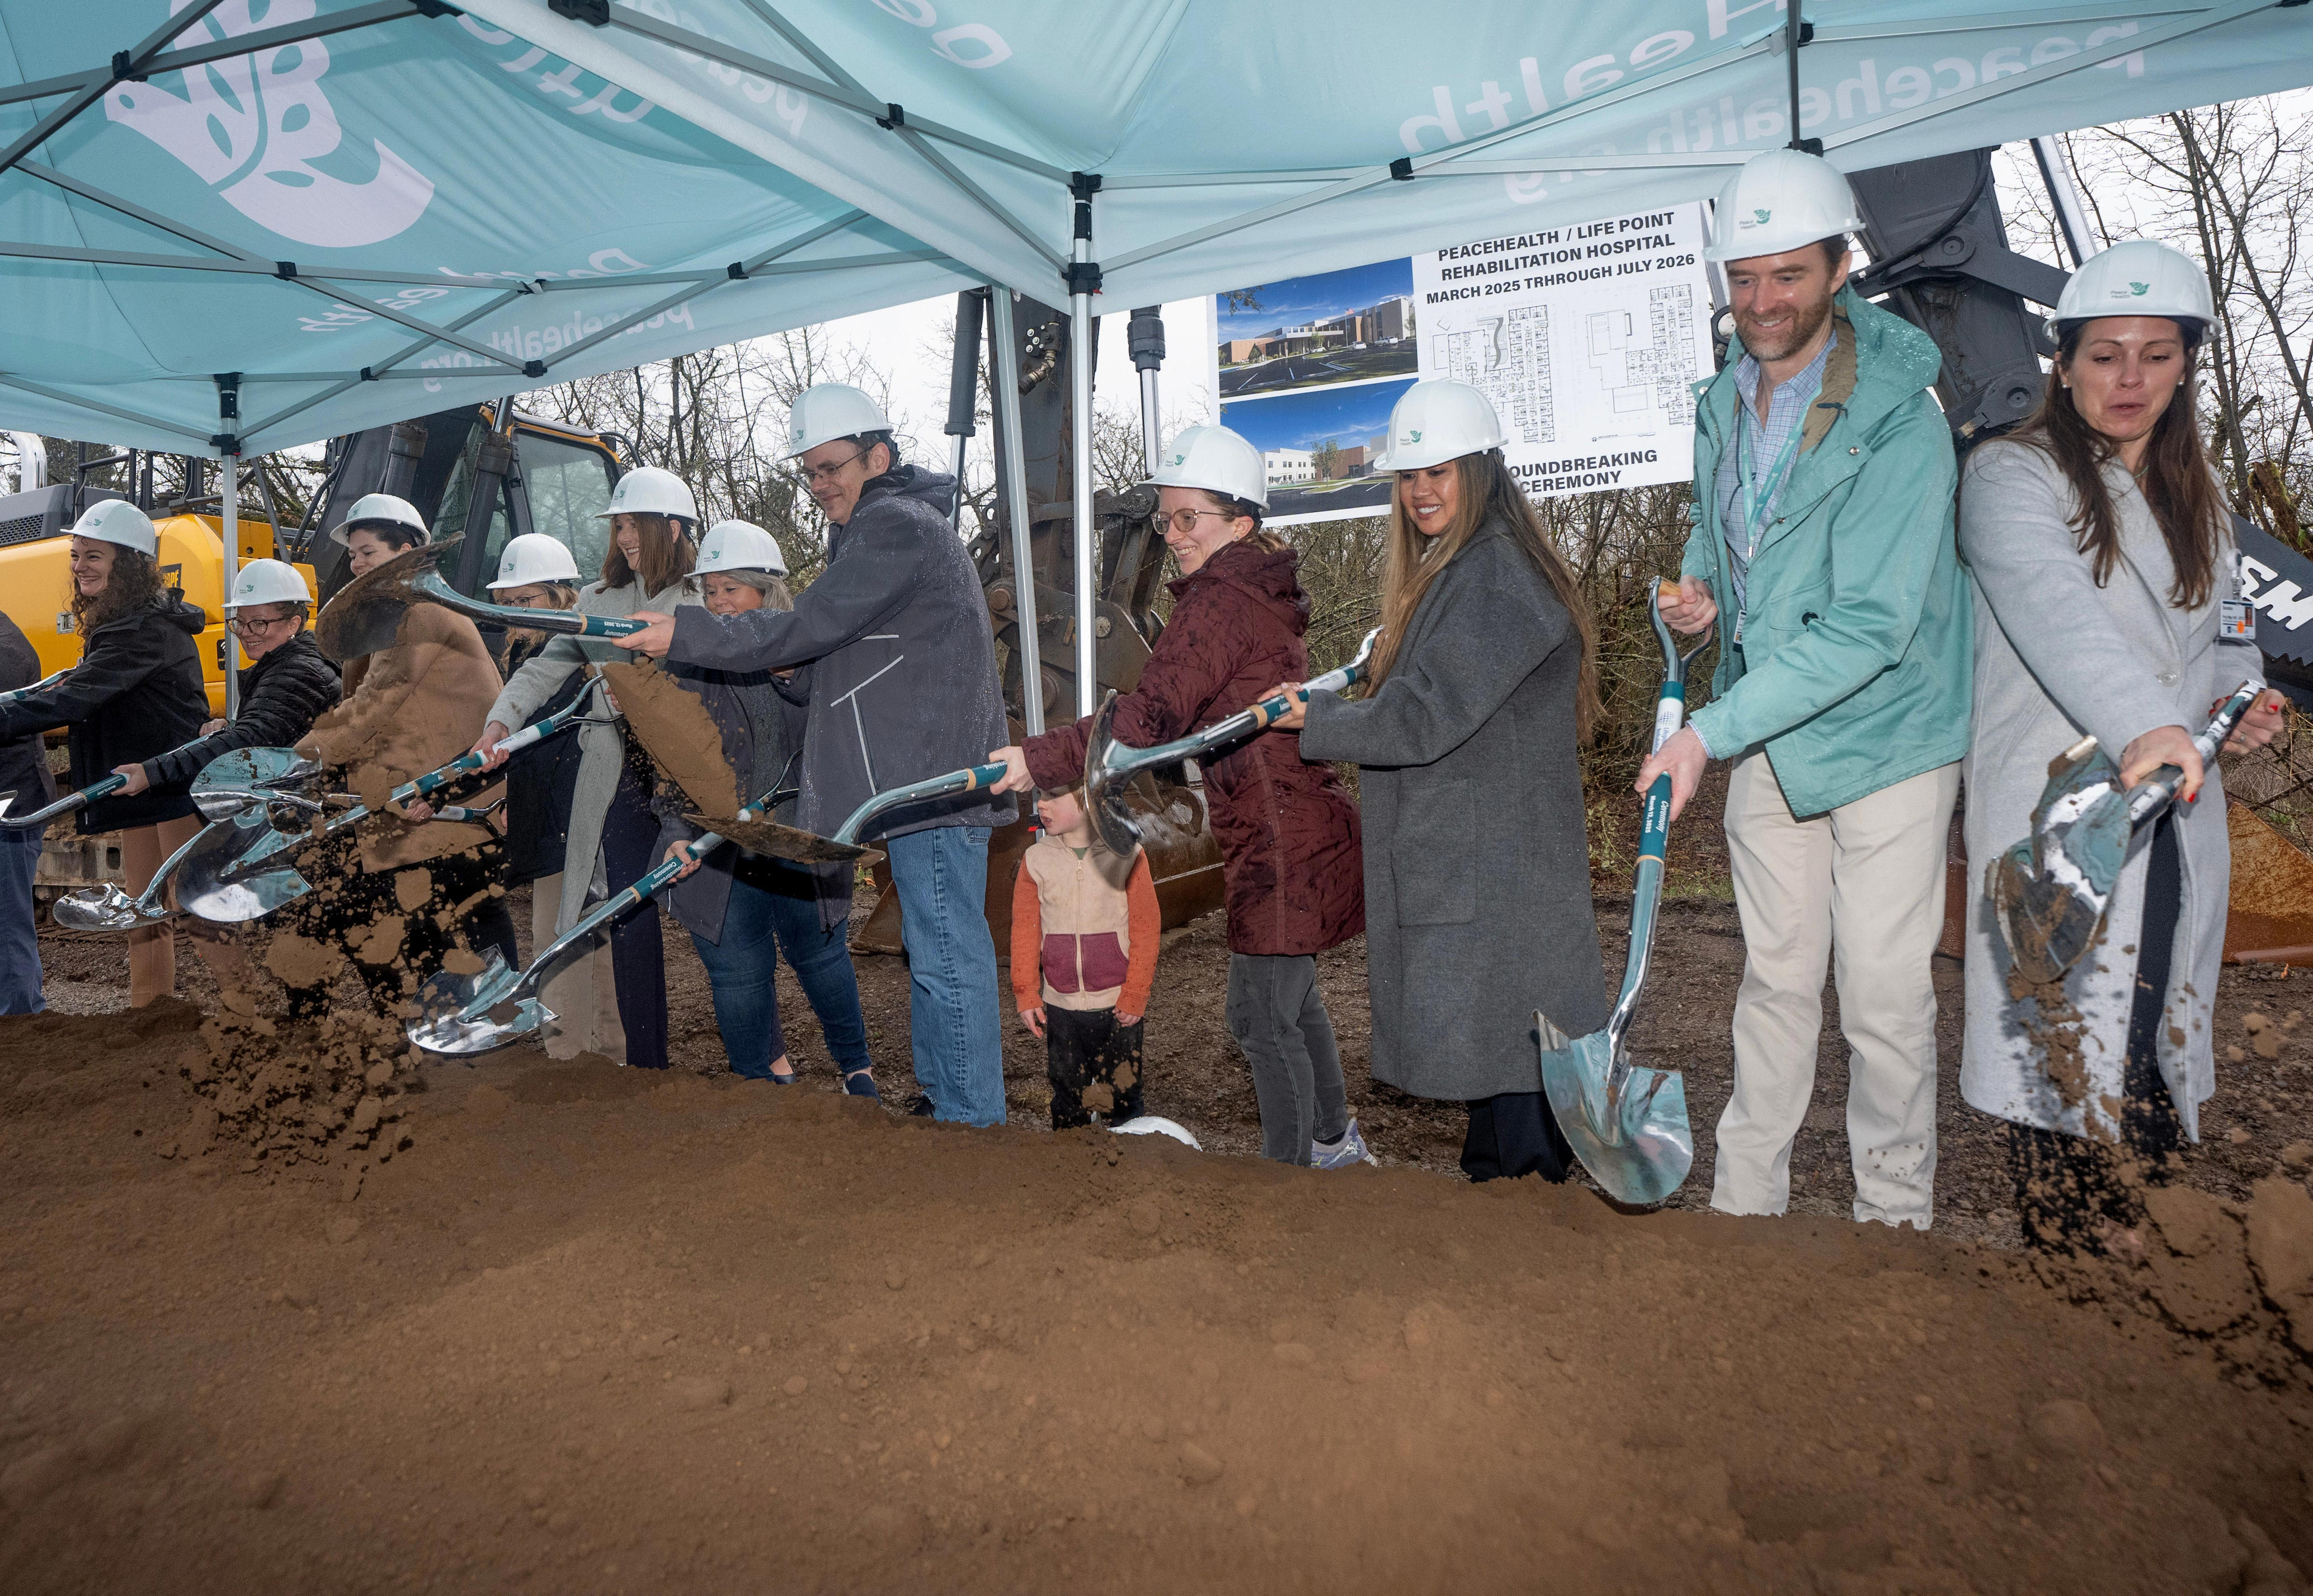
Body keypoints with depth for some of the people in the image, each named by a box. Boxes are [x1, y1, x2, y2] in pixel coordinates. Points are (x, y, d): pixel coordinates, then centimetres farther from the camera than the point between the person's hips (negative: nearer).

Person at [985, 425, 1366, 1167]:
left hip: (1280, 844, -11)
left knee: (1263, 1018, -1)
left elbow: (1149, 716, -27)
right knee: (1292, 1000, 23)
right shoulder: (1261, 591, 14)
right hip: (1304, 827, 11)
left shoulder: (1217, 603, -17)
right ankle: (1334, 1143, 40)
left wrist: (1039, 758, -30)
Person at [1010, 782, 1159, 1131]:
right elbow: (1025, 932, 5)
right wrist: (1026, 994, 0)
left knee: (1123, 1094, 5)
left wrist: (1135, 996, -5)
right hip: (1059, 1007, 2)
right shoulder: (1035, 860, 2)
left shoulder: (1126, 855, -4)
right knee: (1067, 1095, 11)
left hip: (1118, 1006, -2)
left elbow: (1146, 929, -2)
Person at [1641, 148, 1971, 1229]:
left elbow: (1868, 629, -26)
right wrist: (1698, 584, -2)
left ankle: (1895, 1214, 22)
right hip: (1763, 738, 6)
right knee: (1777, 976, 15)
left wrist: (1708, 732, -28)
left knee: (1884, 996, 2)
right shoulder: (1723, 404, 1)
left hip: (1882, 735, -5)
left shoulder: (1899, 420, -21)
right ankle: (1745, 1197, 27)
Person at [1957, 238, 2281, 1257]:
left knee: (2156, 1041, 8)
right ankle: (2072, 1262, 1)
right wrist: (2148, 725, -38)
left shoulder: (2196, 496, 18)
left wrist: (2239, 698, 5)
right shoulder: (2011, 476, -5)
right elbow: (2056, 612, -23)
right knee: (2067, 1053, -8)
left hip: (2176, 820, 7)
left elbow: (2221, 634, 28)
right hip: (2055, 818, -6)